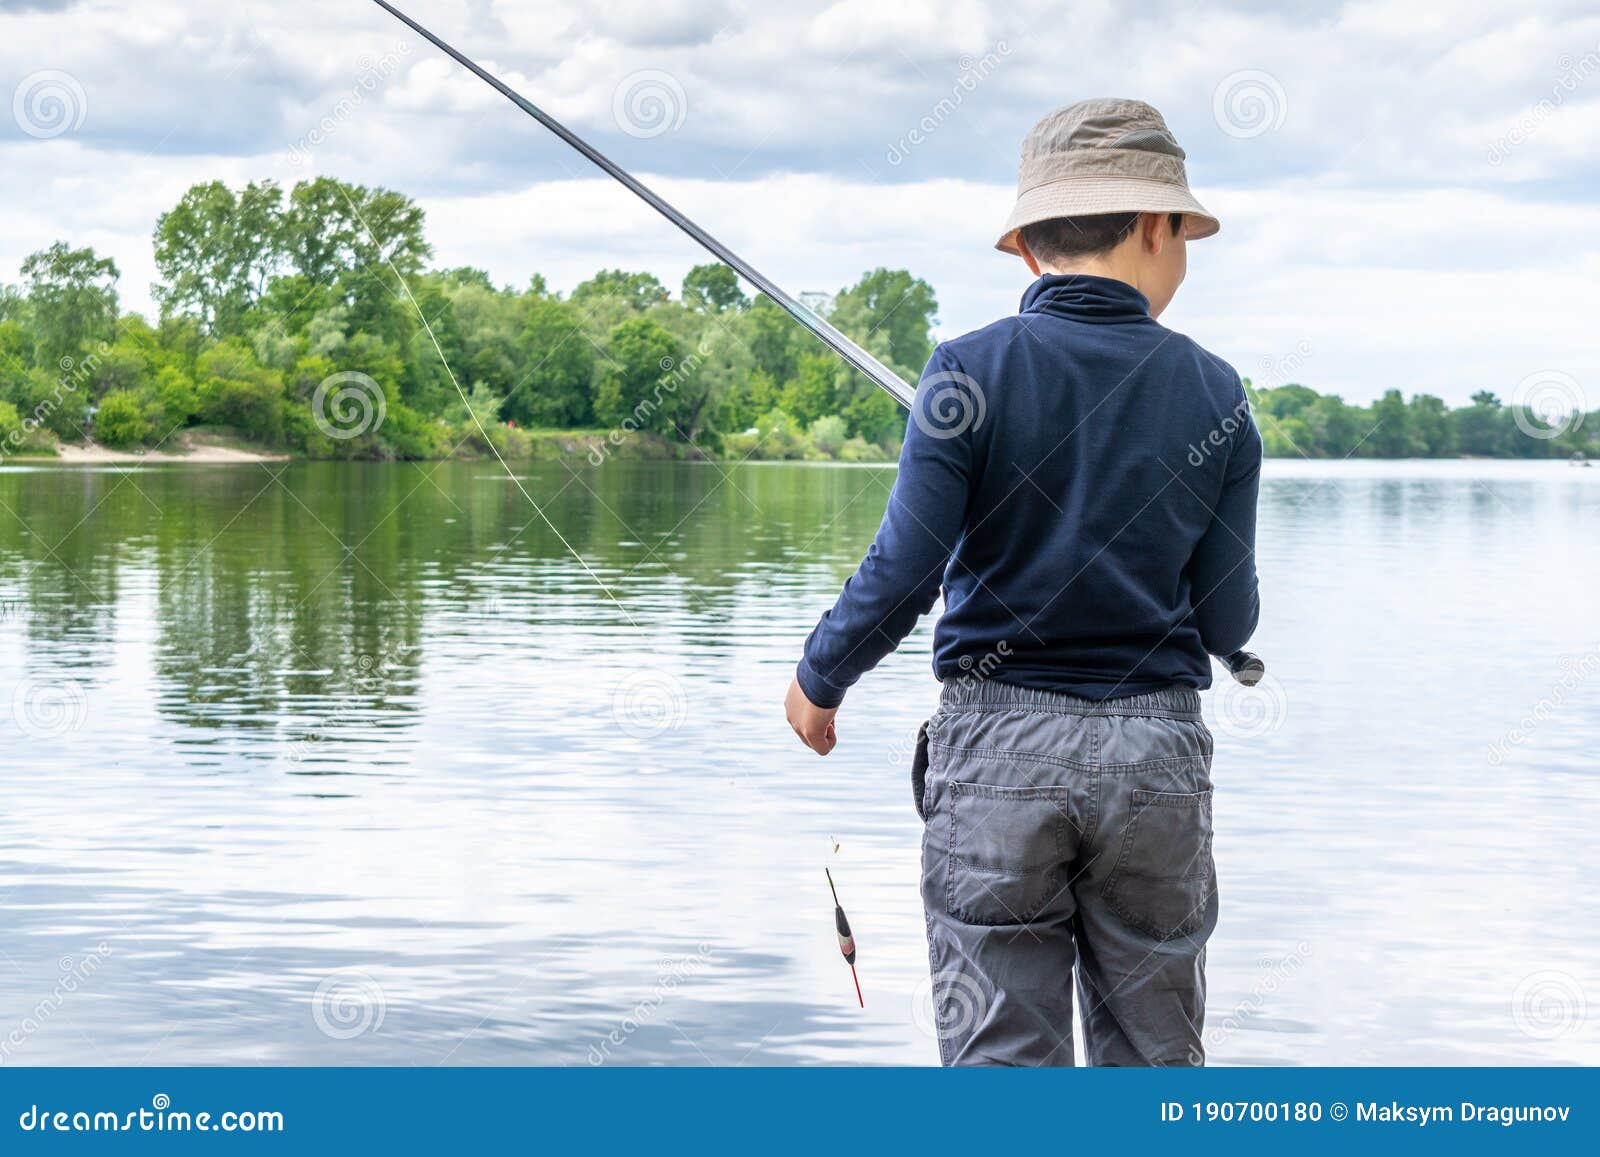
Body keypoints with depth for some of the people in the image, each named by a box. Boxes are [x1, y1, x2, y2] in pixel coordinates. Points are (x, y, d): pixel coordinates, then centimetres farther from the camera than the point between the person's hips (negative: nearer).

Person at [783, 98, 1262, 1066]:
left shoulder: (975, 371, -7)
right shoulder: (1214, 395, 0)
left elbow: (904, 573, -11)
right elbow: (1227, 624, 1)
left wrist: (819, 678, 7)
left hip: (999, 743, -2)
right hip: (1156, 750, 2)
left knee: (1001, 1060, 4)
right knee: (1154, 1060, 12)